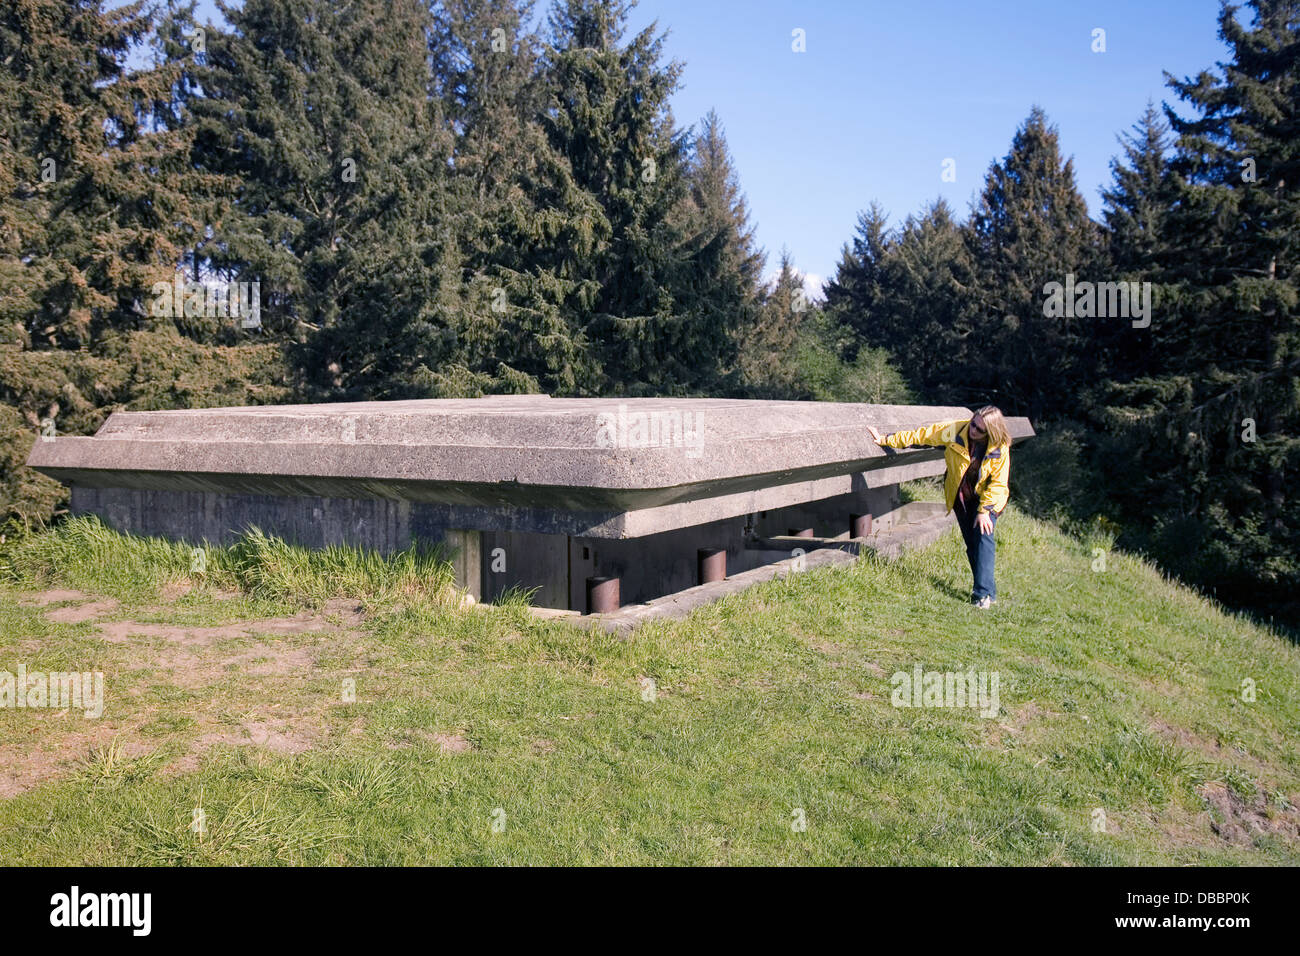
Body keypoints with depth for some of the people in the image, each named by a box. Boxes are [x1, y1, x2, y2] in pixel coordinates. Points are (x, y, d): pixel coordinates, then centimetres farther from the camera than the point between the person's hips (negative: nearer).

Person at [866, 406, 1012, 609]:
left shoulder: (1000, 449, -20)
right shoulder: (956, 430, -16)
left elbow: (998, 483, -12)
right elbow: (921, 435, -10)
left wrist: (984, 510, -18)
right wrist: (886, 440, -10)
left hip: (987, 499, -3)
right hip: (960, 498, 3)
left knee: (983, 538, -19)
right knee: (971, 545, 3)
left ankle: (984, 593, -19)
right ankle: (987, 588, 13)